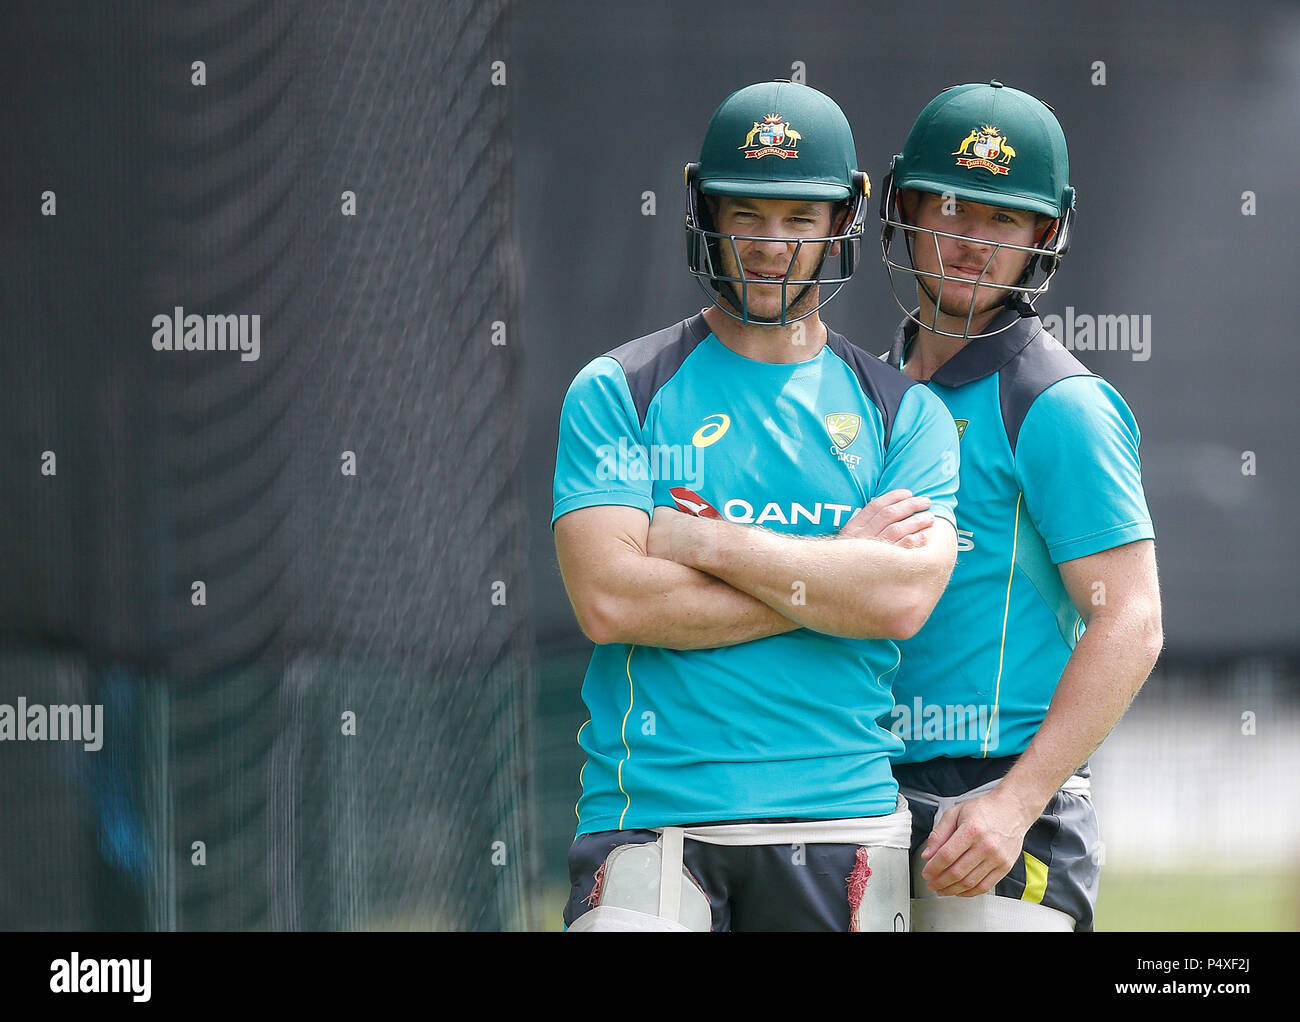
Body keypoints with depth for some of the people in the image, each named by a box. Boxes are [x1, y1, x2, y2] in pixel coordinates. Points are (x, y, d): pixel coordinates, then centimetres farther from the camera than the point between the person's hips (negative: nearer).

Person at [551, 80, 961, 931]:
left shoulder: (904, 413, 10)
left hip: (841, 818, 2)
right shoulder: (617, 393, 5)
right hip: (653, 816, -2)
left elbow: (905, 599, -7)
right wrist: (837, 570, -6)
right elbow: (609, 599, -9)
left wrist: (703, 542, -7)